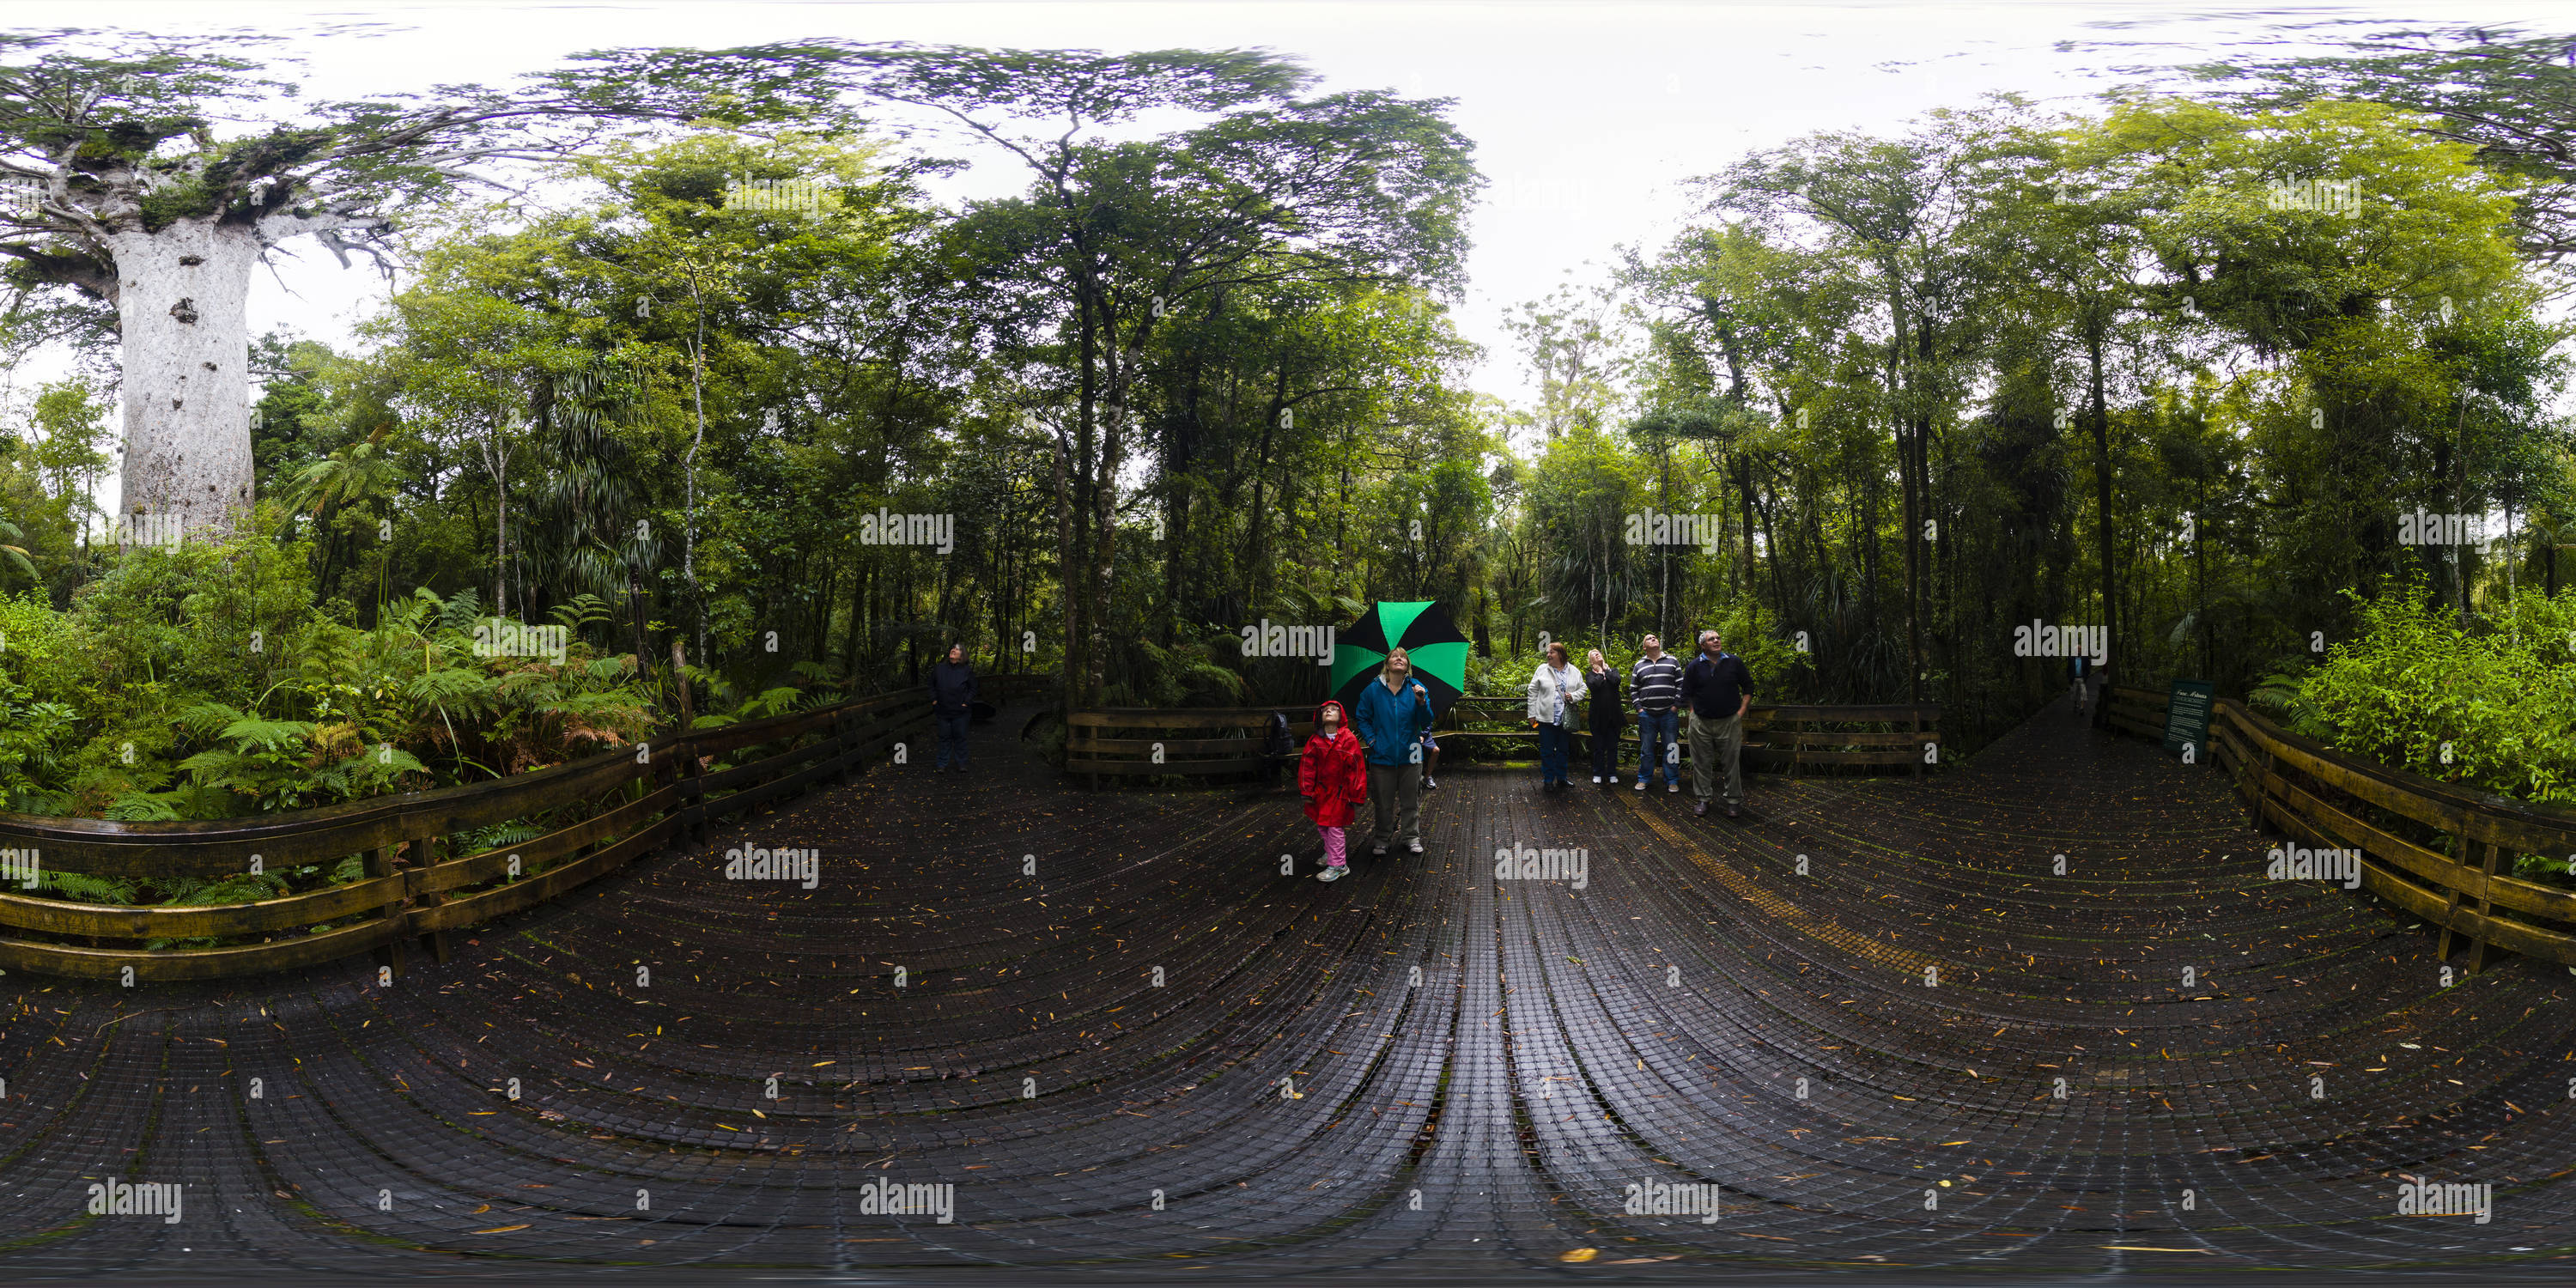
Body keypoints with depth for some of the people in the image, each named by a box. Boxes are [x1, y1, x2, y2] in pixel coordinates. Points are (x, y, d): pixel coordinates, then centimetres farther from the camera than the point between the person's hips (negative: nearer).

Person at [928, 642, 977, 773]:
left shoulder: (967, 670, 1)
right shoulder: (939, 669, 6)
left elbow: (972, 689, 4)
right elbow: (932, 685, 15)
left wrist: (966, 703, -6)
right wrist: (934, 700, 5)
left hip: (960, 712, -2)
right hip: (943, 711, 2)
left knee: (960, 737, 5)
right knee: (944, 737, 7)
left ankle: (961, 764, 15)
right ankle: (942, 764, 15)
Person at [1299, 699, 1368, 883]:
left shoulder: (1348, 740, -11)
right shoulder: (1315, 741, -1)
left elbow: (1357, 769, -9)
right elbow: (1307, 766, 3)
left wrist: (1356, 797, -9)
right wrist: (1307, 792, 0)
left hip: (1340, 790, -5)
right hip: (1321, 790, 5)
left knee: (1335, 826, -5)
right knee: (1321, 825, 15)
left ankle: (1336, 865, 3)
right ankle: (1331, 852, 38)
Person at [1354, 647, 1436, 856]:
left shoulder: (1416, 688, 0)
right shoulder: (1373, 690, -1)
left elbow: (1427, 722, -4)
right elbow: (1362, 718, 7)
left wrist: (1422, 702, -21)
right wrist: (1371, 739, -4)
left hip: (1409, 757, 1)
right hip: (1383, 756, -1)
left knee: (1410, 801, 9)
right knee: (1383, 802, 7)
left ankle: (1411, 837, 22)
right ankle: (1381, 839, 20)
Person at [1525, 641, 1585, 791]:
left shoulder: (1574, 672, 5)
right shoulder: (1542, 670, 1)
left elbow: (1582, 690, 12)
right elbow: (1533, 691, 3)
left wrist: (1573, 696, -11)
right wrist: (1532, 714, -1)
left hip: (1565, 718, 1)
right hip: (1546, 717, -1)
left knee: (1563, 749, 10)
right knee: (1547, 750, 2)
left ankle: (1561, 778, 22)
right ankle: (1548, 780, 10)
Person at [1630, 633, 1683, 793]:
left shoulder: (1672, 661, 7)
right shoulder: (1639, 665, 10)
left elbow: (1680, 684, 5)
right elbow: (1633, 689, 13)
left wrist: (1676, 705, -3)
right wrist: (1639, 708, 3)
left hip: (1669, 713, -1)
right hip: (1647, 714, 1)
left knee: (1670, 748, 1)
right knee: (1646, 749, 5)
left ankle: (1672, 781, 8)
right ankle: (1643, 779, 15)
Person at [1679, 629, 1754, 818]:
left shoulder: (1734, 662, 3)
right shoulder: (1694, 666, 3)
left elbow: (1748, 687, 11)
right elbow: (1687, 694, 11)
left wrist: (1741, 711, 1)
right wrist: (1694, 714, 0)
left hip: (1729, 722, -1)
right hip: (1701, 723, 1)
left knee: (1731, 763, 2)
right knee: (1701, 763, 5)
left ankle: (1734, 801, 10)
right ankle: (1703, 800, 16)